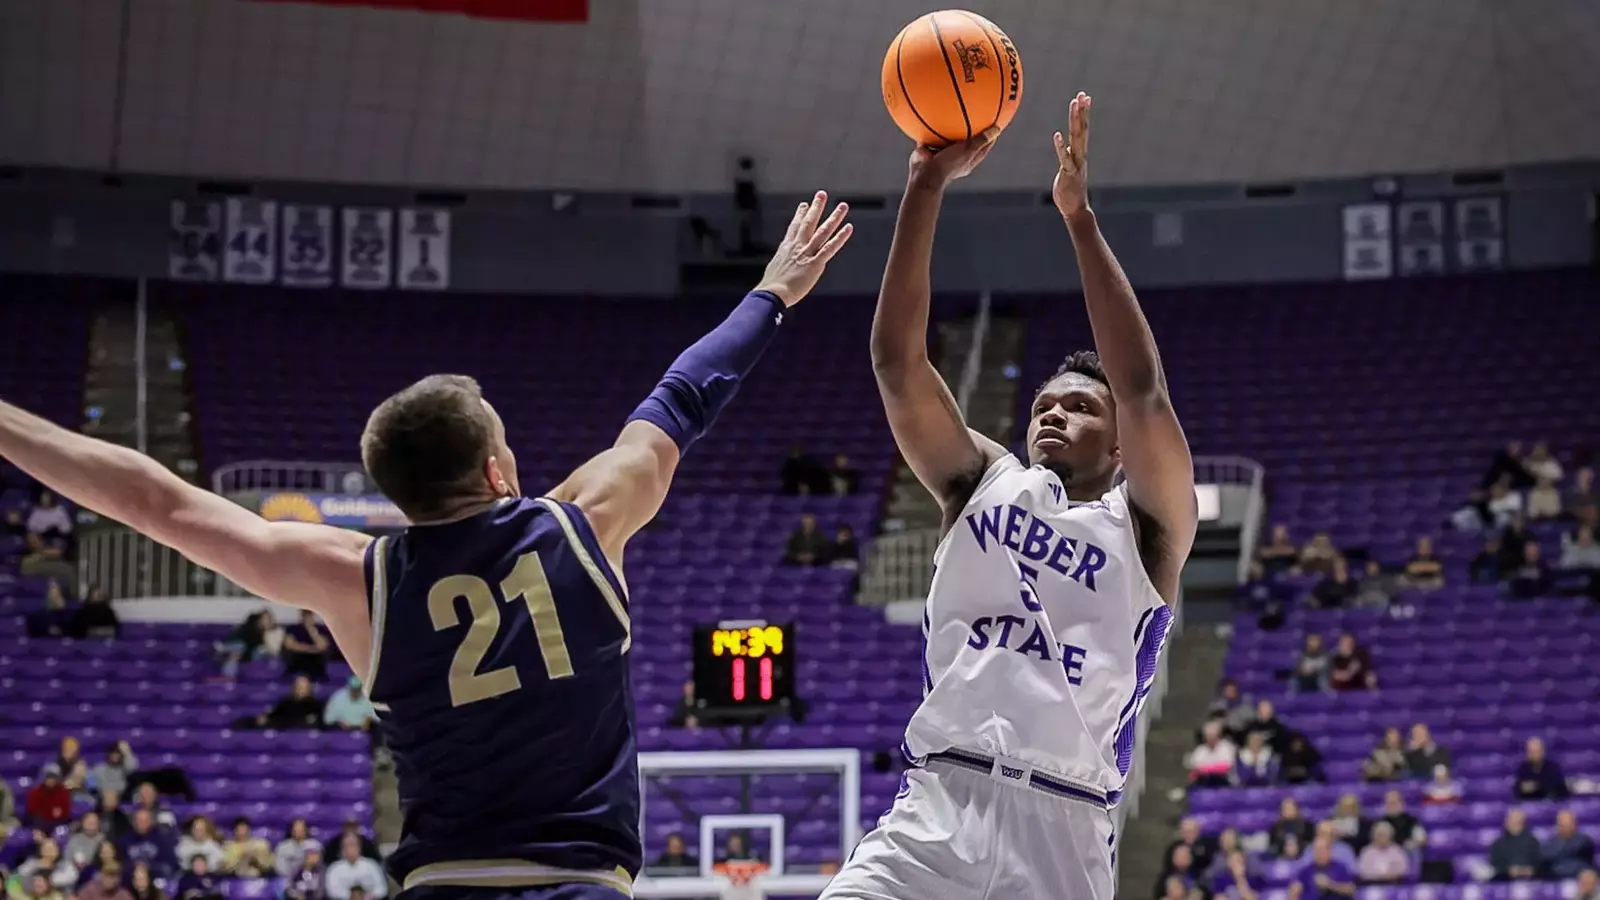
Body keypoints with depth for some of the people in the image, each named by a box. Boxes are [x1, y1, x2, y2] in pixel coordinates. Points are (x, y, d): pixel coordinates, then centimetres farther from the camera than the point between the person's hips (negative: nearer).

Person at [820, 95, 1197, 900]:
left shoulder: (1145, 525, 9)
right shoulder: (982, 484, 18)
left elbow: (1142, 387, -8)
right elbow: (896, 359, 6)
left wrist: (1080, 218, -12)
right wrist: (926, 188, -3)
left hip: (1060, 824, -2)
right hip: (936, 802, 2)